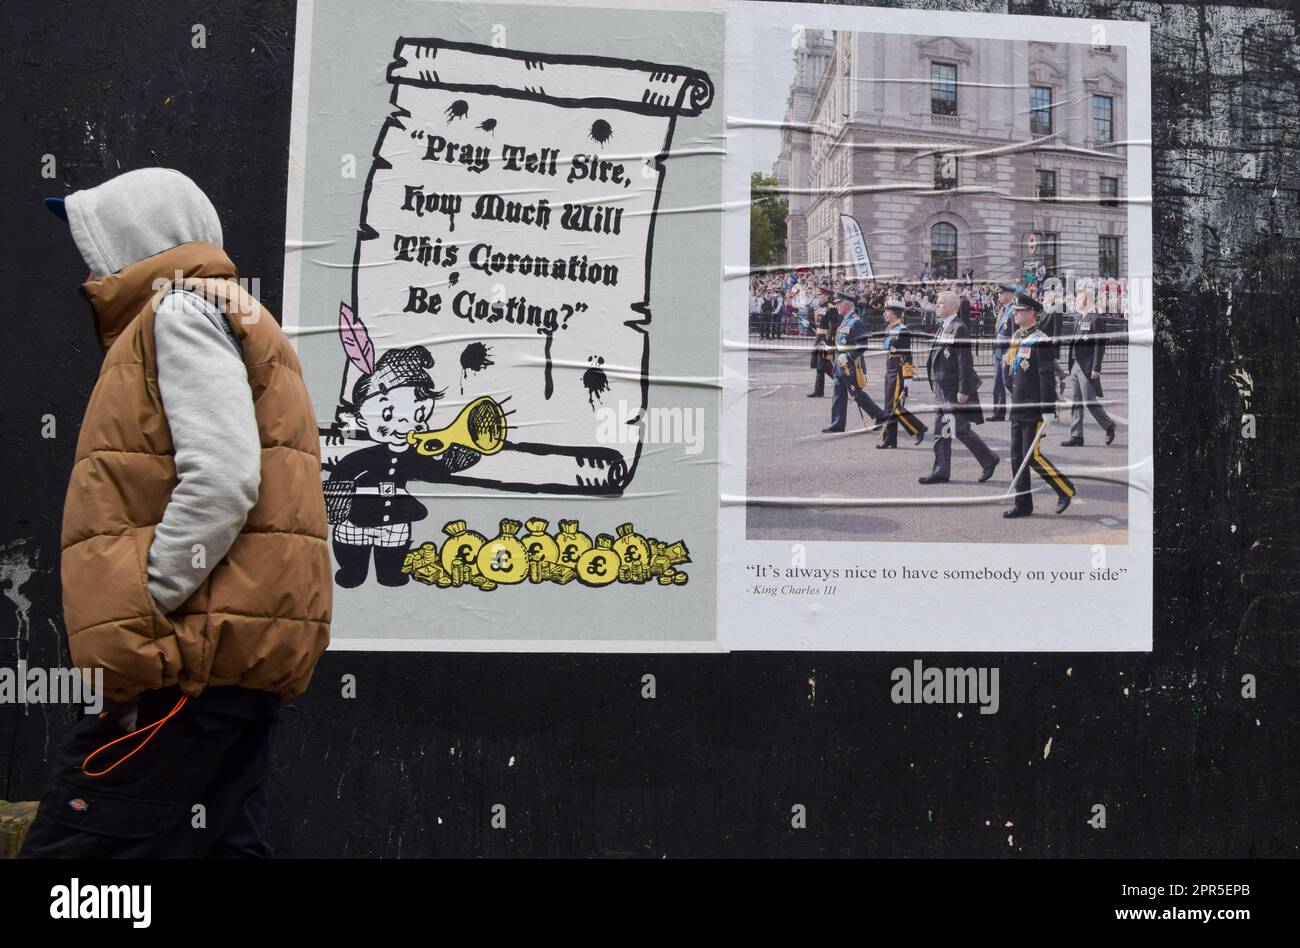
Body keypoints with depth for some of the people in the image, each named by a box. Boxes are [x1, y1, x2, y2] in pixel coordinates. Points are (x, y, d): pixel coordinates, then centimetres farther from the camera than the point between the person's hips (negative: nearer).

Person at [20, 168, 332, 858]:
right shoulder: (231, 314, 28)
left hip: (190, 657, -10)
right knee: (223, 846, 10)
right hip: (244, 650, 10)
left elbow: (221, 478, -19)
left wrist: (143, 610, -17)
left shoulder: (184, 308, -2)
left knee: (70, 846, -10)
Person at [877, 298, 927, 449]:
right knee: (890, 408, 9)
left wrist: (906, 382, -20)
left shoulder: (902, 331, -16)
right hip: (889, 373, 9)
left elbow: (907, 358, -18)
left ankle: (919, 428, 6)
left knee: (895, 408, -7)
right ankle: (889, 440, 13)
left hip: (898, 375, -9)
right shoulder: (889, 328, 11)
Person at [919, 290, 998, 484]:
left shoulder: (959, 329, -15)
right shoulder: (943, 328, 13)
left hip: (955, 390, -9)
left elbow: (965, 362, -19)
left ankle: (989, 460, 12)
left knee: (961, 430, -5)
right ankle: (941, 471, 12)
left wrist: (963, 390, -22)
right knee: (941, 431, 9)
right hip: (942, 389, 9)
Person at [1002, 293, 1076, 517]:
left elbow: (1047, 377, -17)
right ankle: (1023, 505, 13)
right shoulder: (1017, 339, 13)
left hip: (1034, 410, -9)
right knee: (1017, 457, 7)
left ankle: (1065, 489, 10)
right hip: (1018, 409, 9)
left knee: (1032, 455, -8)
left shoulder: (1040, 342, -13)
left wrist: (1048, 410, -20)